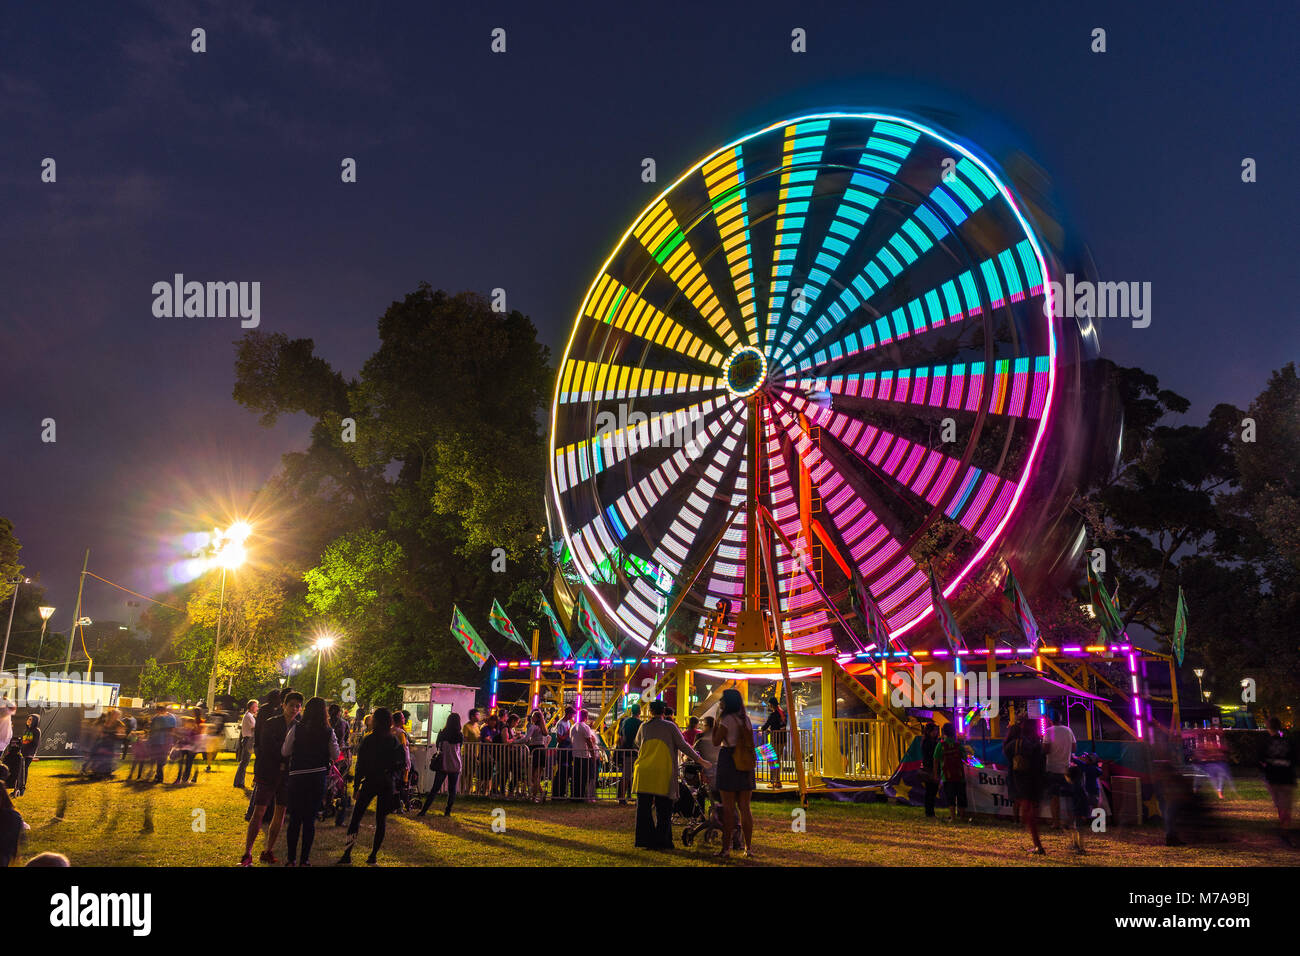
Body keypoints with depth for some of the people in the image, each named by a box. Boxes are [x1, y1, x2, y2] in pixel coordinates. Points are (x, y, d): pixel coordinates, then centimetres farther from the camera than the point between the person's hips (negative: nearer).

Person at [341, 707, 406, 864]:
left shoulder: (367, 740, -7)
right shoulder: (394, 741, 2)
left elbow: (360, 765, -6)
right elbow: (401, 765, 4)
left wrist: (356, 786, -1)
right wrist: (394, 781, 11)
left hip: (370, 783, -3)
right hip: (388, 785, 3)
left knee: (356, 816, 6)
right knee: (381, 819, 9)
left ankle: (347, 854, 1)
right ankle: (373, 856, 10)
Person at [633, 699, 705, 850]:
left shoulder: (644, 727, 9)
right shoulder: (670, 726, 1)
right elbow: (683, 745, 1)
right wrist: (698, 758, 12)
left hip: (643, 772, 2)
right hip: (663, 773, -2)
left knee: (644, 808, 8)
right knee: (663, 809, 6)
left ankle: (644, 840, 9)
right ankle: (661, 842, 6)